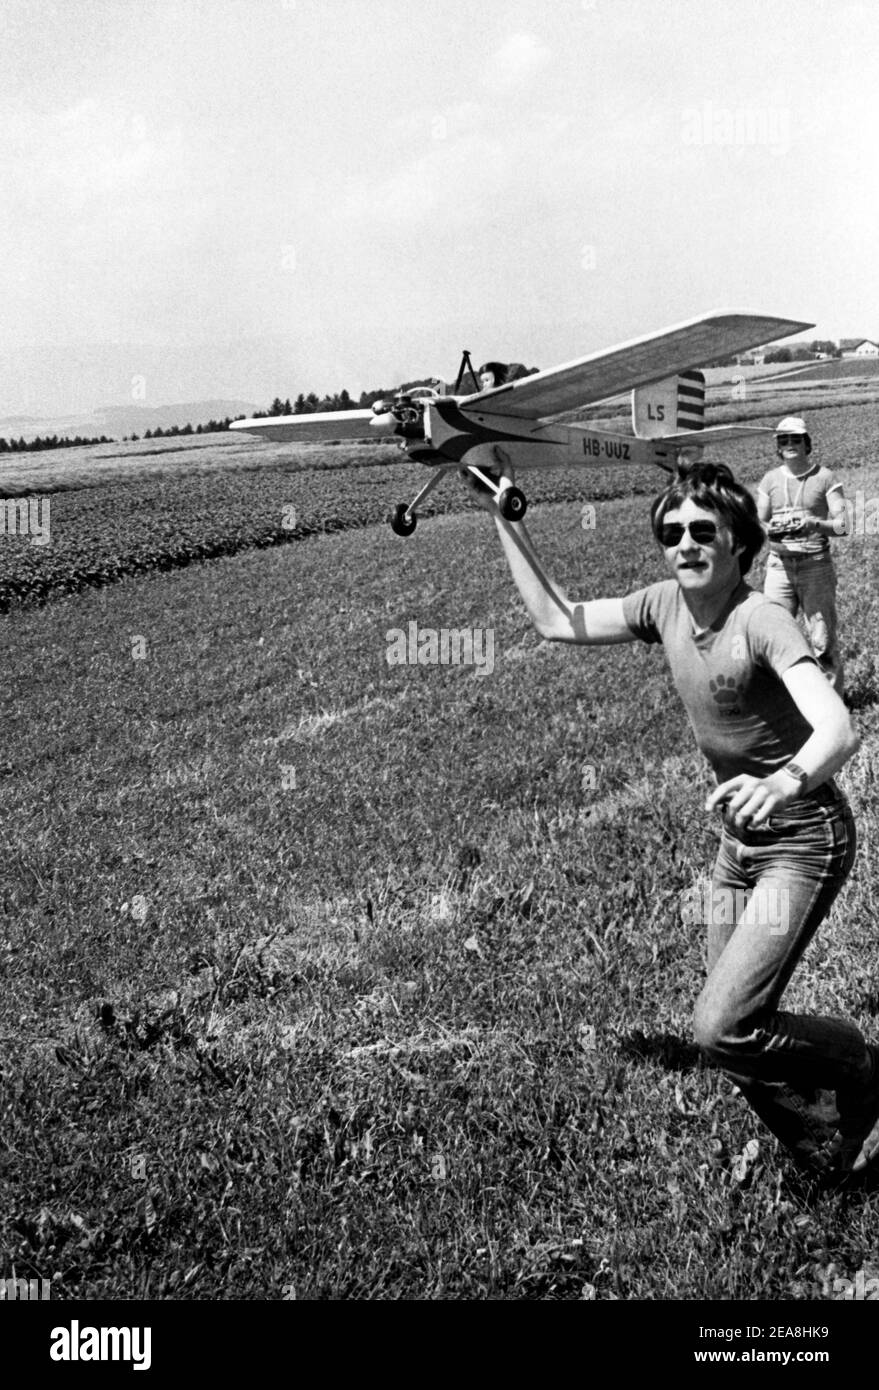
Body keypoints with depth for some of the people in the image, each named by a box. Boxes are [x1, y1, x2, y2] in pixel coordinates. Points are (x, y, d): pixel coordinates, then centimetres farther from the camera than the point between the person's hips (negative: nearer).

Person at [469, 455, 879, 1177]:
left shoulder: (763, 622, -24)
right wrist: (507, 522, 4)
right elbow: (559, 620, 7)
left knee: (722, 1028, -17)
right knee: (740, 1032, 11)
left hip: (803, 840, -7)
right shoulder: (666, 605, -3)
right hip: (739, 844, 7)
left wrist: (785, 782, -59)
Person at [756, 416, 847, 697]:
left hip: (816, 565, -3)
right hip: (779, 565, 3)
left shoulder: (825, 478, 1)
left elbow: (842, 525, -3)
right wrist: (771, 530, -13)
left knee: (822, 637, -3)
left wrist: (814, 523, -23)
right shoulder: (770, 479, 10)